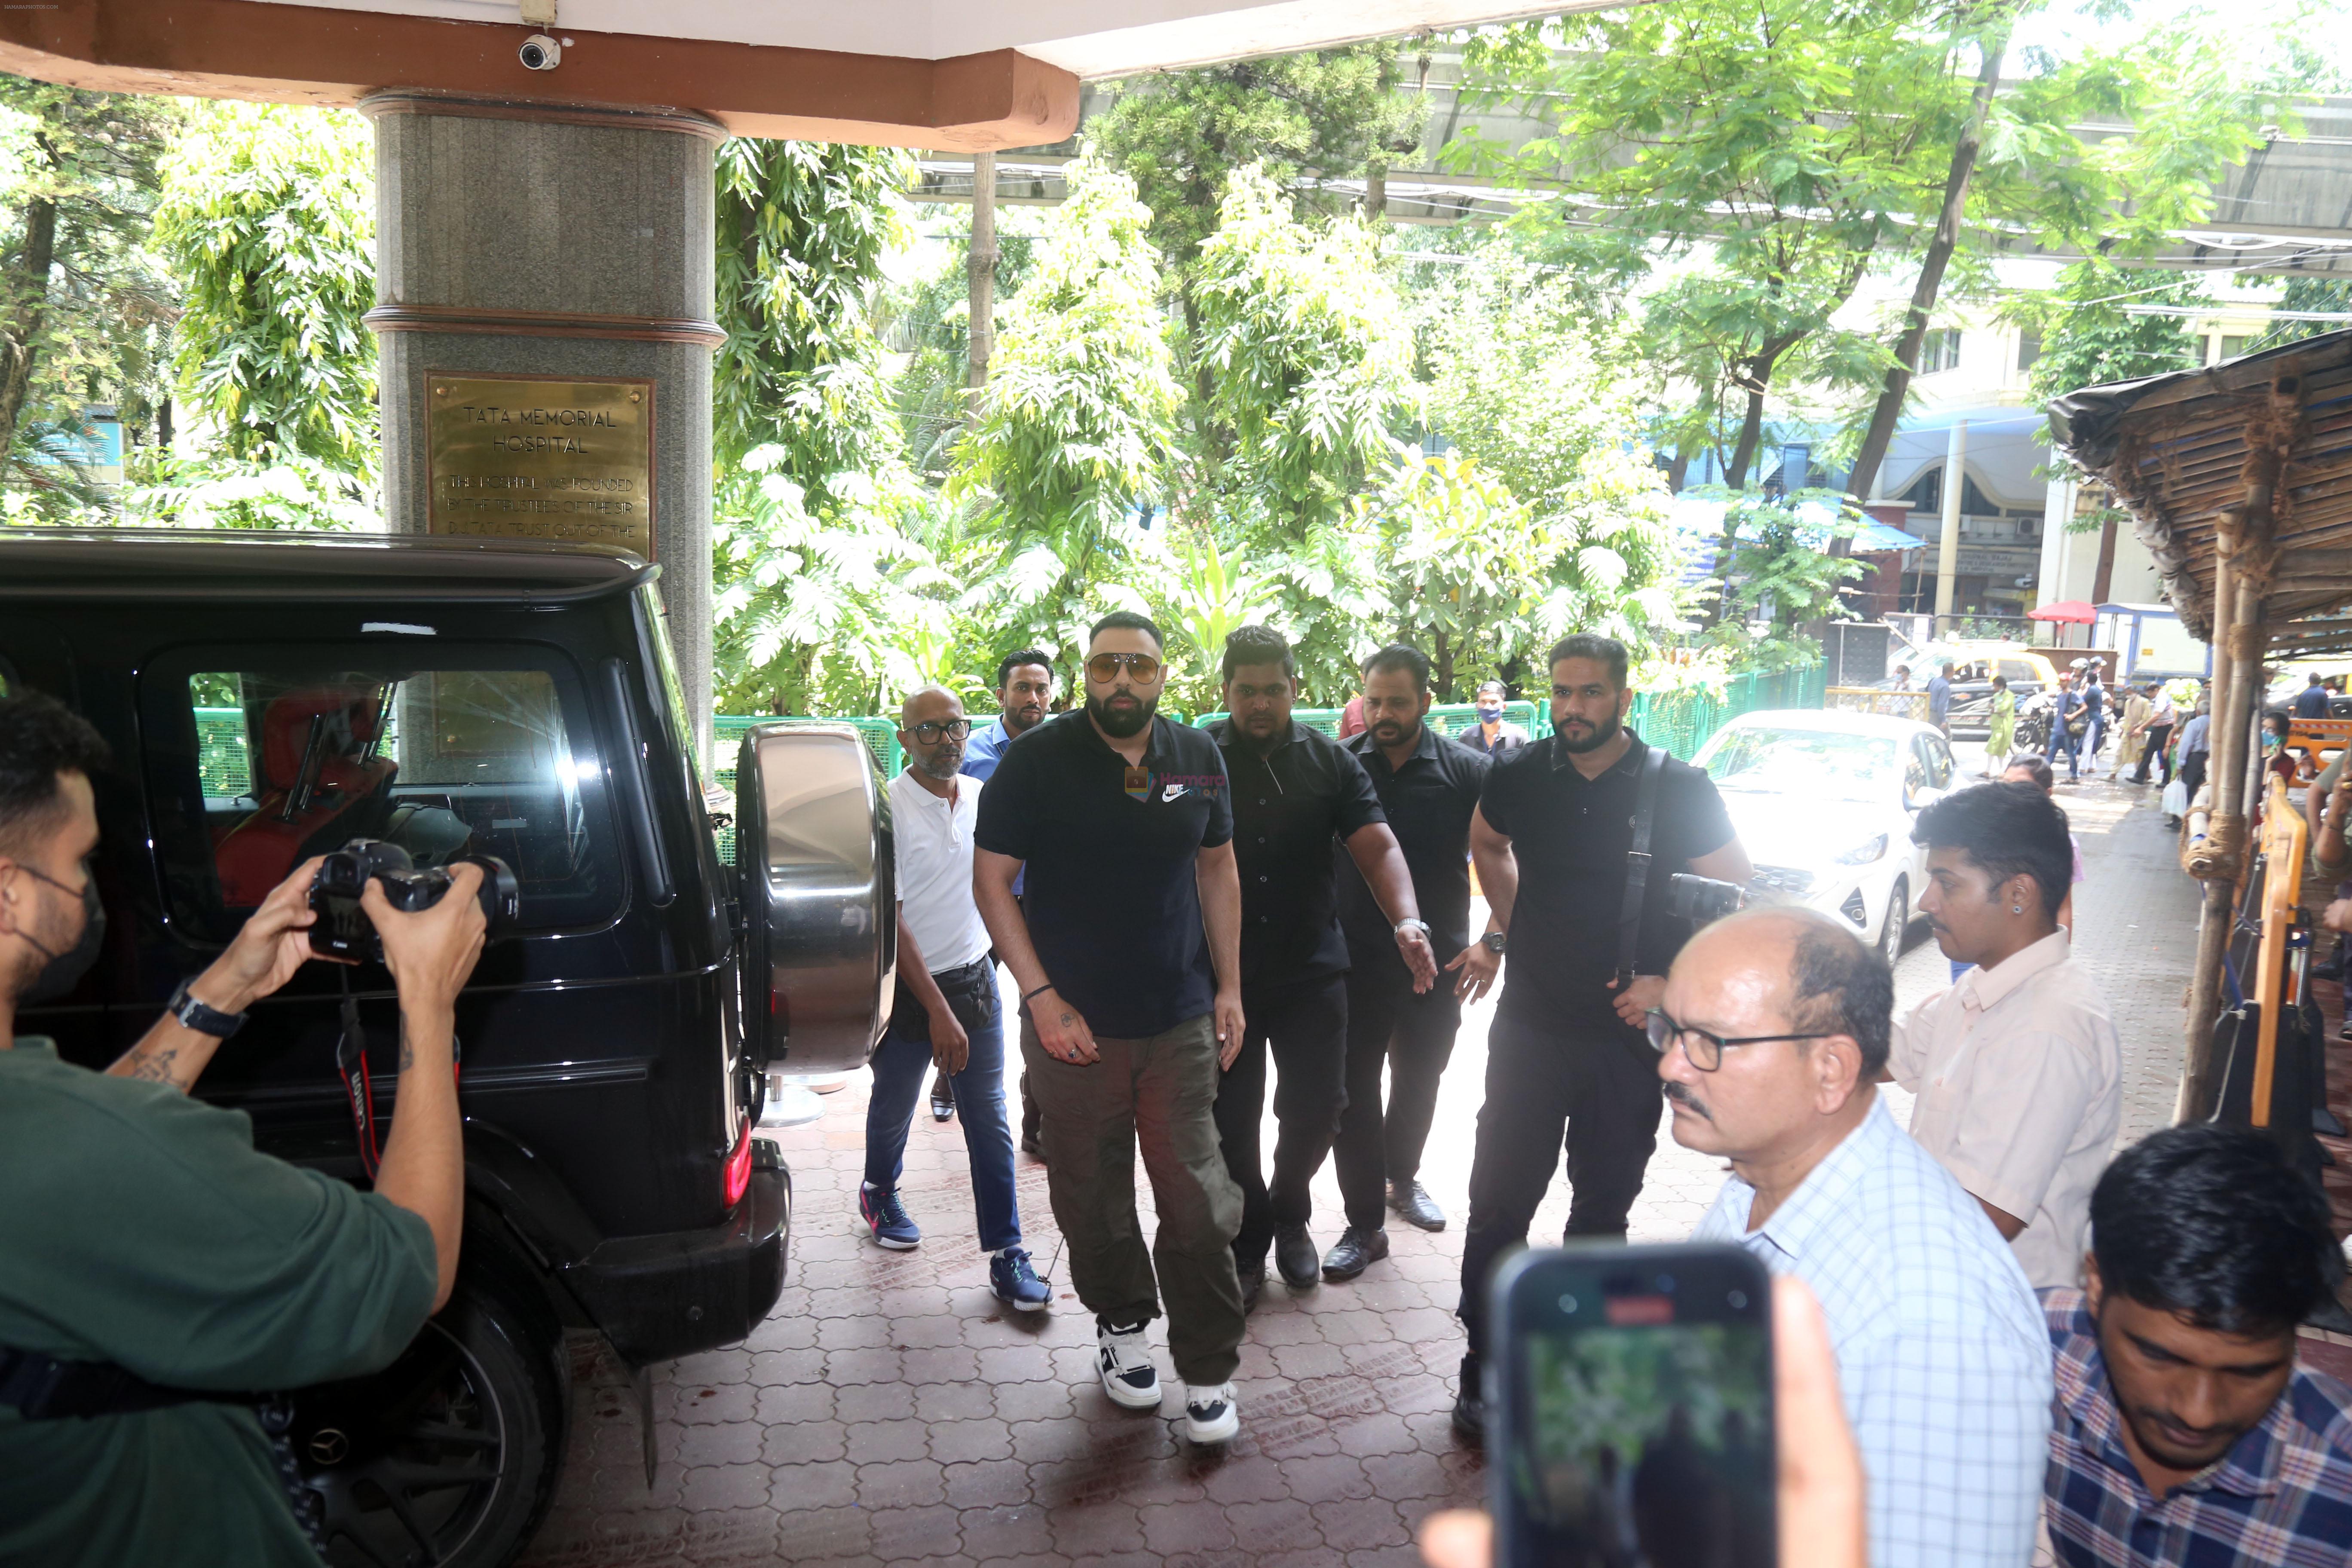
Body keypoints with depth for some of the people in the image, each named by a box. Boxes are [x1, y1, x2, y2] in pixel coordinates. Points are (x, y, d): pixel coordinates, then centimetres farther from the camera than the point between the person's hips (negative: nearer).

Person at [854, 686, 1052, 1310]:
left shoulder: (982, 796, 0)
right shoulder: (887, 808, -16)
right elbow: (890, 920, -18)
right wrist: (938, 1011, -22)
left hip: (975, 977, 3)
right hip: (907, 985, -3)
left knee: (990, 1123, 1)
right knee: (893, 1109, 18)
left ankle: (1007, 1256, 7)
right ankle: (879, 1192, 47)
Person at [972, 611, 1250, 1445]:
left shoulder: (1198, 757, 5)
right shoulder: (1037, 759, -6)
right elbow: (991, 879, -4)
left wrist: (1229, 987, 9)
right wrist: (1040, 994, -11)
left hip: (1182, 1024, 2)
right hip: (1073, 1024, -2)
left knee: (1198, 1200, 0)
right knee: (1092, 1199, 11)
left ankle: (1209, 1370, 14)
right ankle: (1121, 1324, 35)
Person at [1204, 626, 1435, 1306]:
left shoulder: (1330, 761, 2)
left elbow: (1377, 847, -7)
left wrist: (1407, 921, -26)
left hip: (1312, 969, 1)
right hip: (1221, 975, -1)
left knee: (1317, 1105, 5)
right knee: (1231, 1121, 5)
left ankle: (1290, 1216, 33)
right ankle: (1248, 1240, 27)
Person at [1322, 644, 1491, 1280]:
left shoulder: (1466, 770, -6)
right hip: (1356, 962, -1)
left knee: (1419, 1081, 19)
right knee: (1355, 1091, 0)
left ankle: (1402, 1178, 43)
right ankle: (1365, 1225, 11)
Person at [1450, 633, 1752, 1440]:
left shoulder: (1680, 790, -8)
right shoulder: (1517, 778, -2)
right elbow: (1487, 842, 21)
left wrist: (1676, 982, -12)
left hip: (1632, 1034, -1)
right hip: (1529, 1025, 1)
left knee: (1604, 1207, 13)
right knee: (1499, 1202, 1)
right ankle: (1483, 1371, 13)